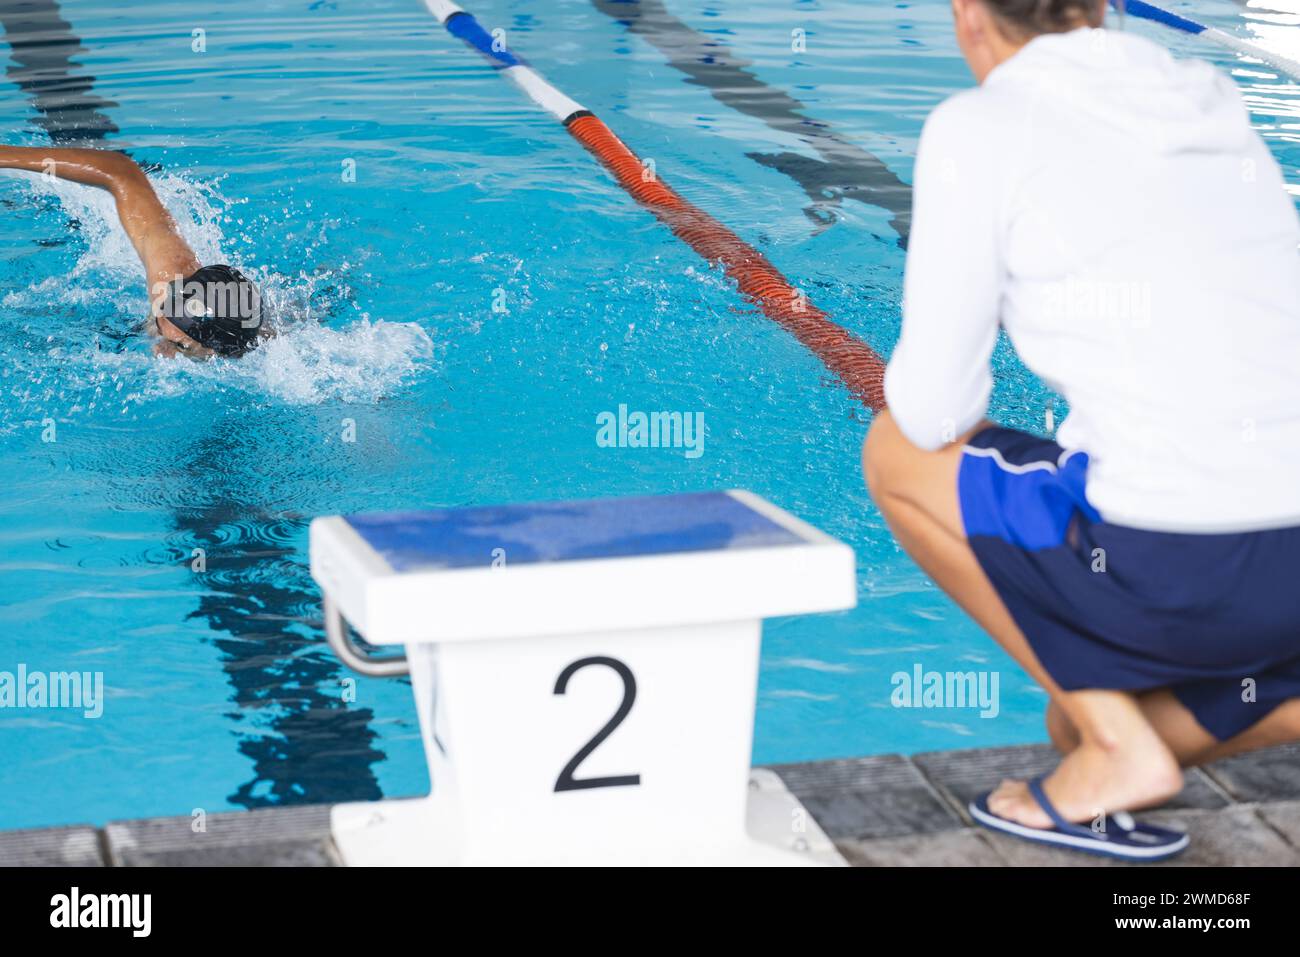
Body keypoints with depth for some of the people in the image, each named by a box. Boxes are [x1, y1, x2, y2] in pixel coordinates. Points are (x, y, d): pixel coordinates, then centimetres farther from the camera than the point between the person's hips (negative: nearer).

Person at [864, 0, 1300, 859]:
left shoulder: (981, 126, -1)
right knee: (1083, 712, 32)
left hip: (1177, 571, -7)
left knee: (897, 452, 17)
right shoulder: (1216, 103, 17)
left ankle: (1116, 748, 9)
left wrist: (967, 427, 22)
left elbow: (934, 408, -1)